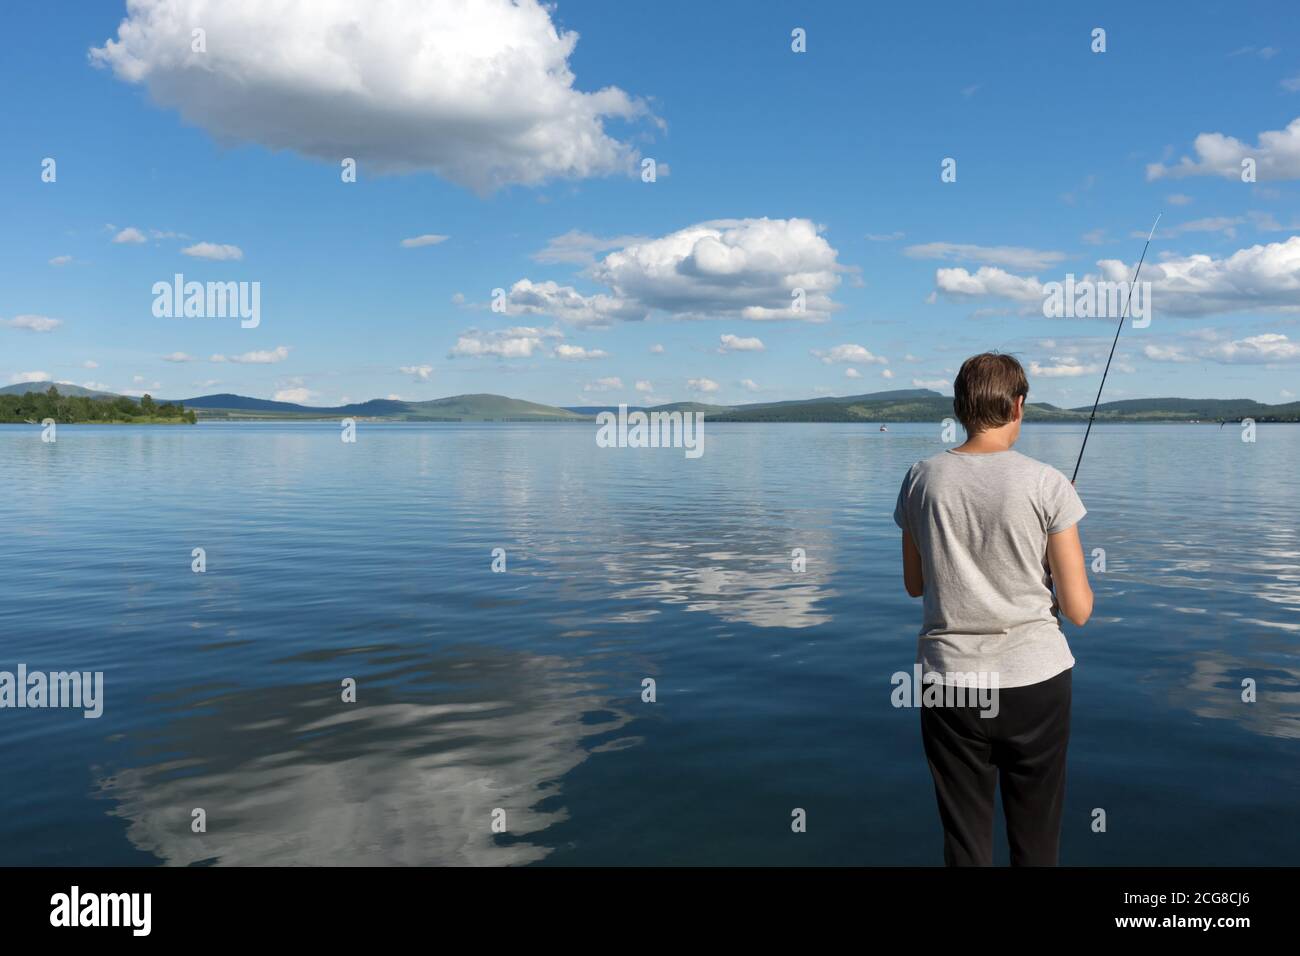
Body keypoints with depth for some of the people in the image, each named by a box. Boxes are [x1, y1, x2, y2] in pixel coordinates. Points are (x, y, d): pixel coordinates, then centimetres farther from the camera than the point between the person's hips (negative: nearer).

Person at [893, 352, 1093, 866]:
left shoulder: (922, 479, -1)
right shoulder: (1047, 483, -9)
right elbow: (1078, 610, -6)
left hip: (948, 682, 2)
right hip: (1034, 679, -2)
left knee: (965, 841, 11)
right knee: (1035, 842, 13)